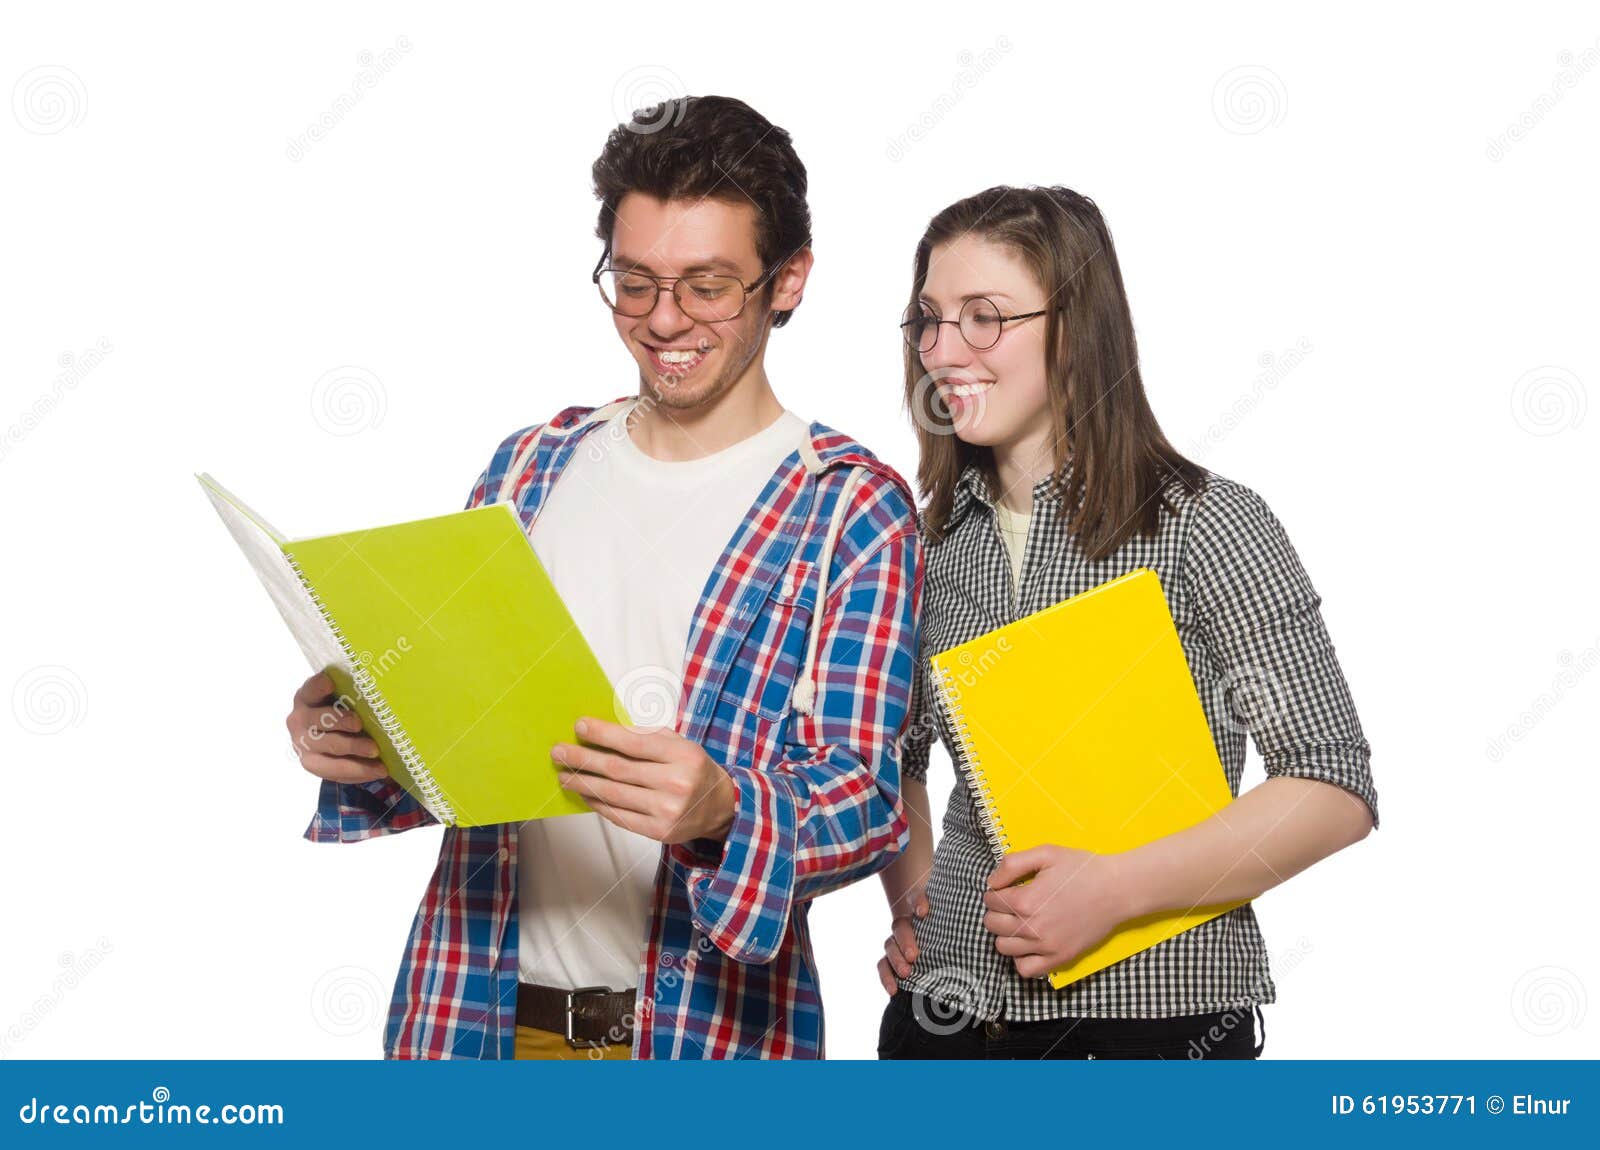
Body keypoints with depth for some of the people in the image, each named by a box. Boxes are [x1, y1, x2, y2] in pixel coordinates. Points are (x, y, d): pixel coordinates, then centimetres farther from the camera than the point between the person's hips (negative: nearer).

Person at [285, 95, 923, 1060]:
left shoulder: (852, 509, -6)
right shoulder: (529, 466, 7)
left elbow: (866, 798, -11)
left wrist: (724, 812, -30)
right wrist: (357, 745, -7)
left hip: (706, 1025, -3)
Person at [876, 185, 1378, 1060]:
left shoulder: (1211, 528, -9)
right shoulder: (932, 540, 5)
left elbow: (1334, 786, -12)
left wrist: (1112, 888, -19)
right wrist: (908, 897, 2)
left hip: (1157, 1012, -4)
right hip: (950, 1005, 4)